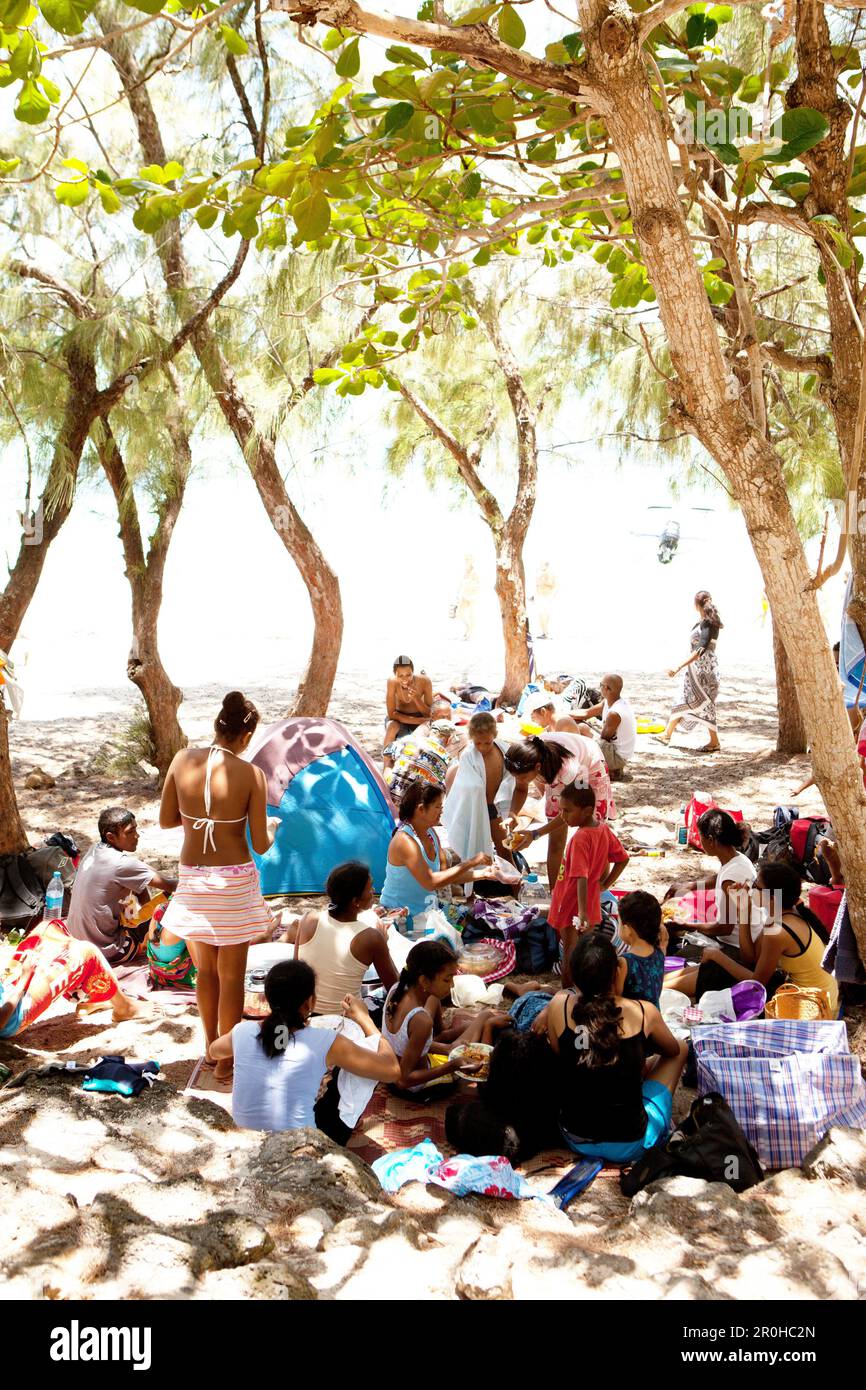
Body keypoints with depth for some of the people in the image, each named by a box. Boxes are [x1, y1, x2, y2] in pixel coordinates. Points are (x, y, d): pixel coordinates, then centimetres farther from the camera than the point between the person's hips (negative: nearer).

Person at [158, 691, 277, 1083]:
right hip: (234, 881, -3)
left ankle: (211, 1045, 39)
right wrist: (272, 829, 11)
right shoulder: (250, 774, -15)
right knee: (231, 975, 11)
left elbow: (166, 820, 3)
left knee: (205, 969, 22)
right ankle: (226, 1060, 22)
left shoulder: (182, 761, -7)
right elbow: (260, 845, -10)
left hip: (192, 878, 4)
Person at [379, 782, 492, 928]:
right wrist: (469, 864, -25)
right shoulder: (405, 841, -21)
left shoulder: (431, 834, 6)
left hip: (424, 913, 8)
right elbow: (430, 882, -28)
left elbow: (446, 874, 7)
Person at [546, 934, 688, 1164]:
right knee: (682, 1048, 20)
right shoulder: (644, 1012, -15)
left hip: (575, 1140, 3)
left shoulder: (559, 1007, -14)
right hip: (630, 1145, -2)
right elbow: (673, 1050, 7)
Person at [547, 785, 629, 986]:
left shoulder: (580, 838, -27)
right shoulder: (605, 830, -3)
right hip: (592, 906, 8)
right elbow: (623, 859, 9)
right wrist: (604, 885, 11)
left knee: (570, 949, 3)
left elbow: (581, 878, -34)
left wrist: (582, 911, -38)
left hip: (571, 906, -8)